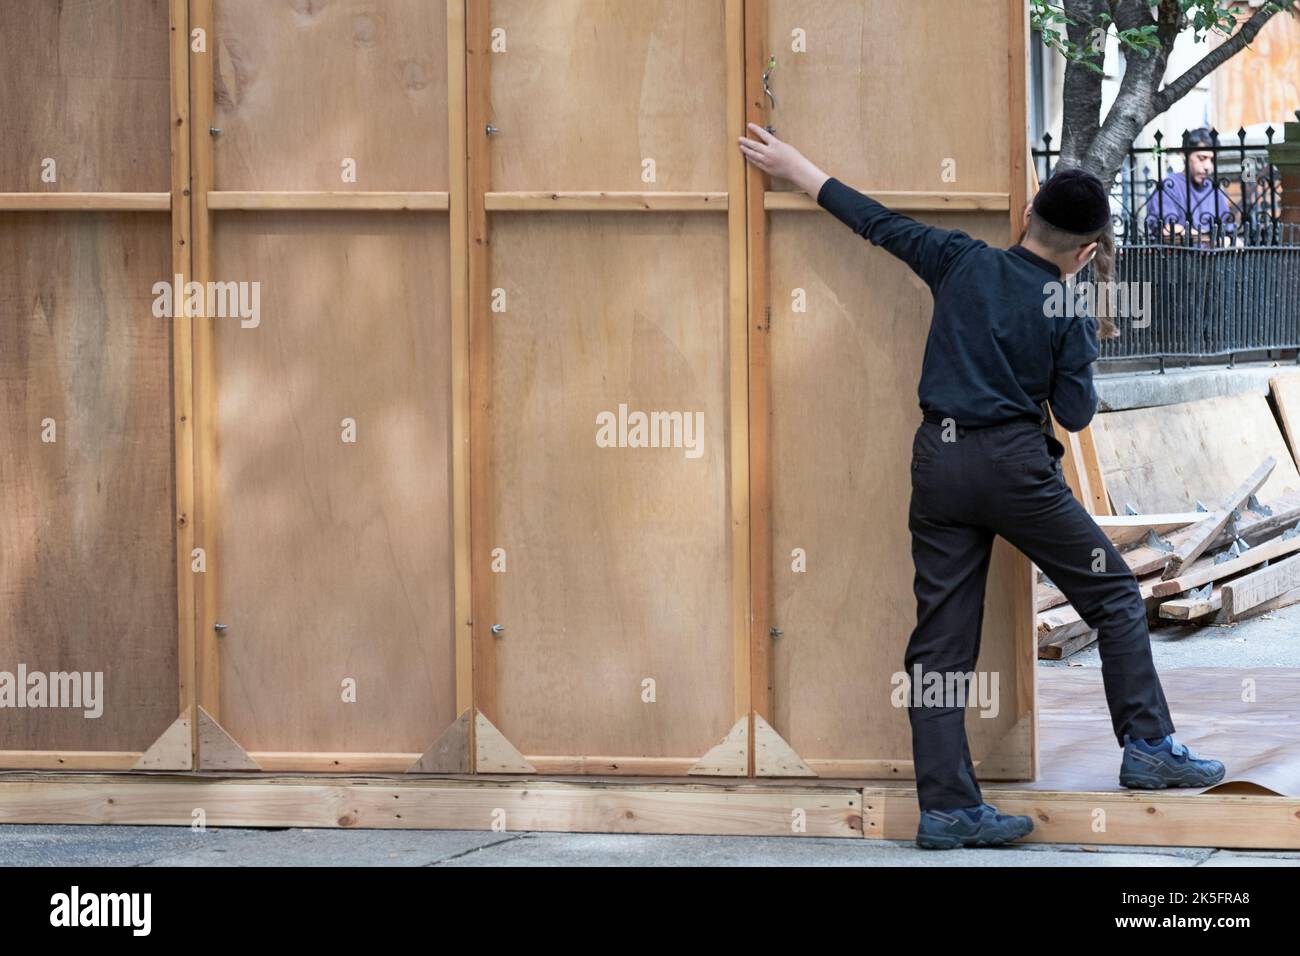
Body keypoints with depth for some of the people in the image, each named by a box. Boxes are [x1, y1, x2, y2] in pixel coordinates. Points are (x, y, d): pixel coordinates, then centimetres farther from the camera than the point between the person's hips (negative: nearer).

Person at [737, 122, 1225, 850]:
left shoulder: (962, 263, 4)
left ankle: (947, 805, 2)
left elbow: (874, 221, 11)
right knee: (1115, 593, 12)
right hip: (1015, 464, -4)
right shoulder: (1068, 318, -4)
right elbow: (1076, 414, -2)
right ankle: (1148, 747, 9)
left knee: (942, 640, 4)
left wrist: (794, 166, 21)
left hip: (939, 462, 4)